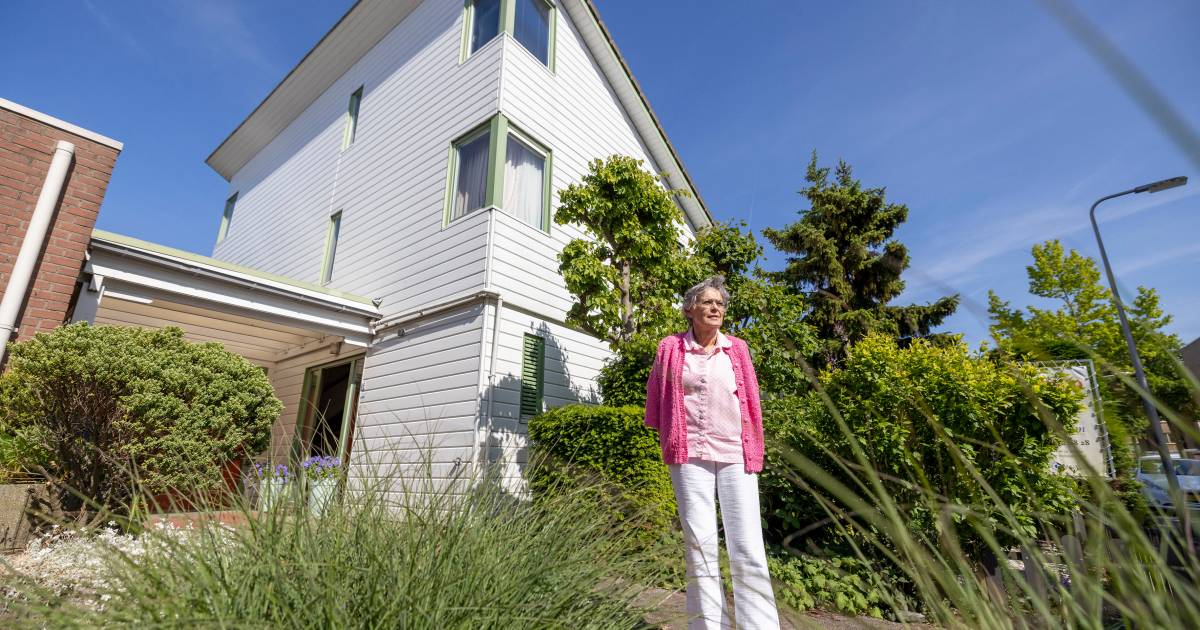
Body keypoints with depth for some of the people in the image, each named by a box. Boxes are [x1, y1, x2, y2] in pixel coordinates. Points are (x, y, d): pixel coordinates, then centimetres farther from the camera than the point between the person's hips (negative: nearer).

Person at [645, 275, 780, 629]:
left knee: (748, 550, -1)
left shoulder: (737, 349, 8)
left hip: (735, 454, 1)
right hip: (689, 456, -1)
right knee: (700, 547, 2)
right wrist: (669, 440, 14)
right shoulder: (670, 348, 3)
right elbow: (656, 396, 12)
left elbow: (751, 402, 10)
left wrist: (753, 453, 8)